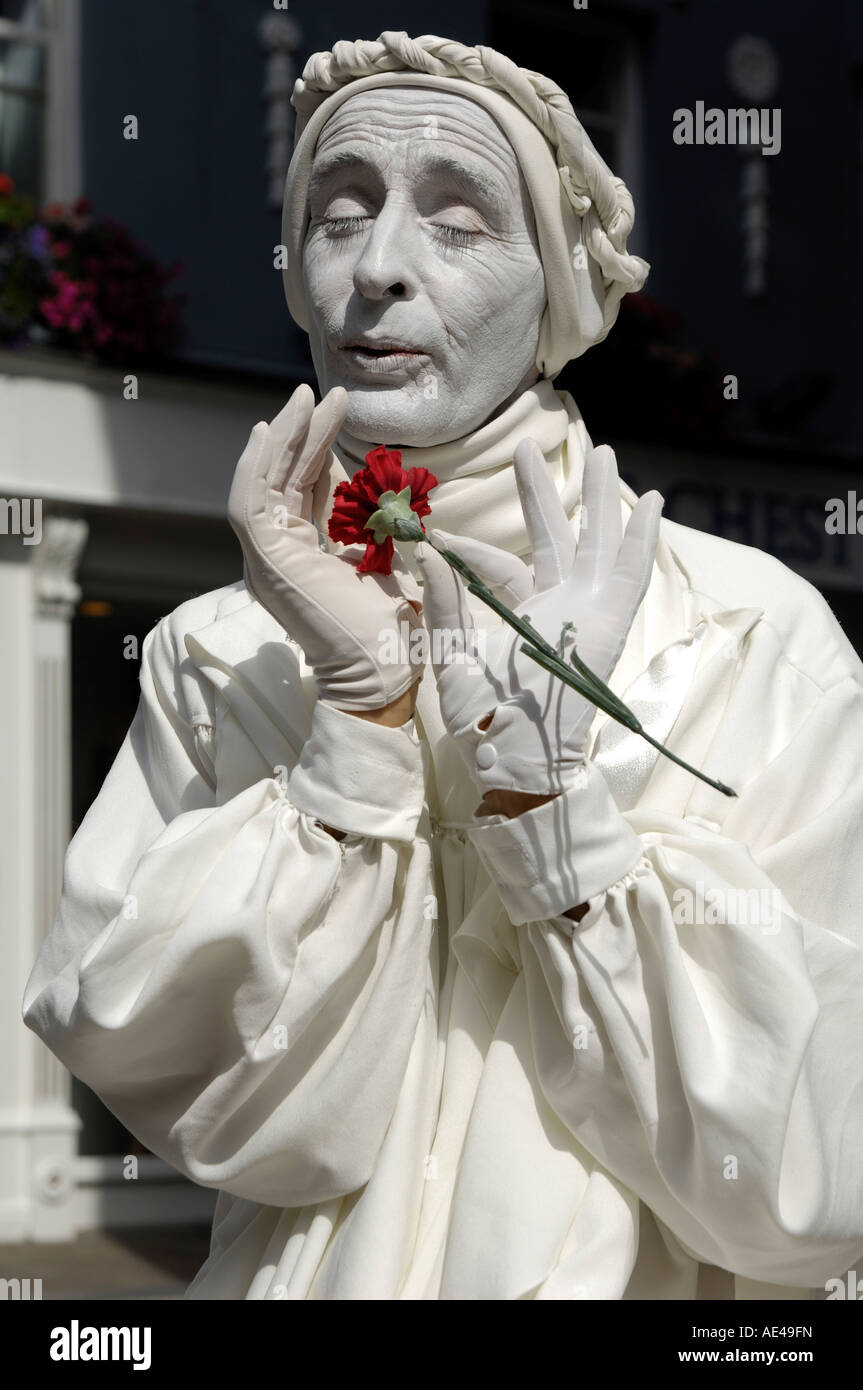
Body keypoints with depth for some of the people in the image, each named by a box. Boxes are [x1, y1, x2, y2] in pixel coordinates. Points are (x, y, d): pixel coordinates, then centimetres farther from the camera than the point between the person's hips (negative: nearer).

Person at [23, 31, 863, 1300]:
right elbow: (254, 1120, -10)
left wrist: (538, 778, -18)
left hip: (645, 1279, -1)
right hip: (318, 1273, 1)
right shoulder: (215, 656, -1)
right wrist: (363, 704, -16)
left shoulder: (754, 635, -8)